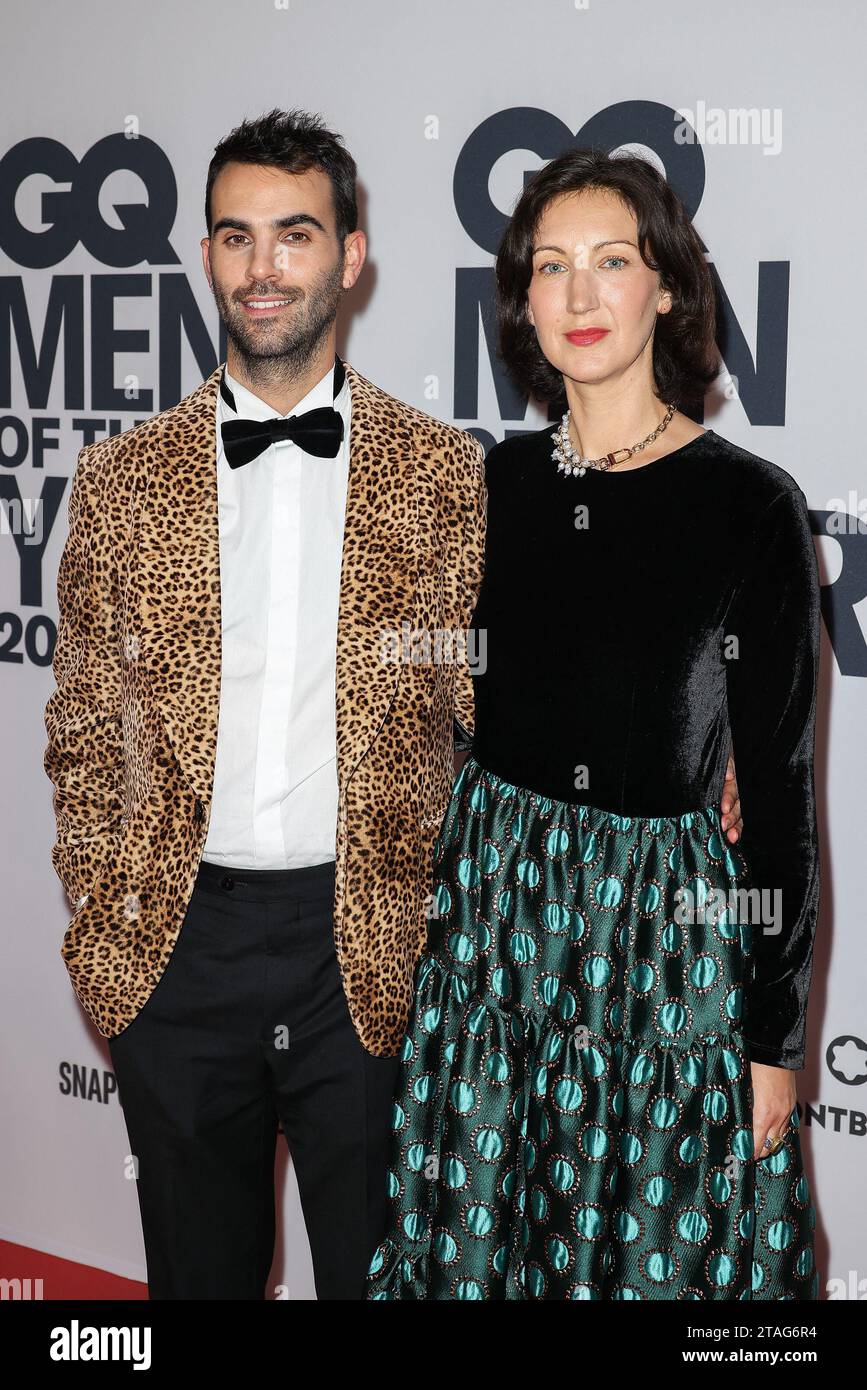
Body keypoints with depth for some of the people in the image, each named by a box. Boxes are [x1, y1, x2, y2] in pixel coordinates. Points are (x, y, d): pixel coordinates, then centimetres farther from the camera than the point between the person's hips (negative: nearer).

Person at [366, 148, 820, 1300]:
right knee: (474, 1237, 13)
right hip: (494, 904, 3)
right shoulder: (492, 481, 2)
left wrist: (777, 1034, -5)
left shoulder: (750, 503, -9)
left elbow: (780, 781, -6)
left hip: (671, 921, -3)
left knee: (661, 1251, 10)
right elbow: (446, 710, 11)